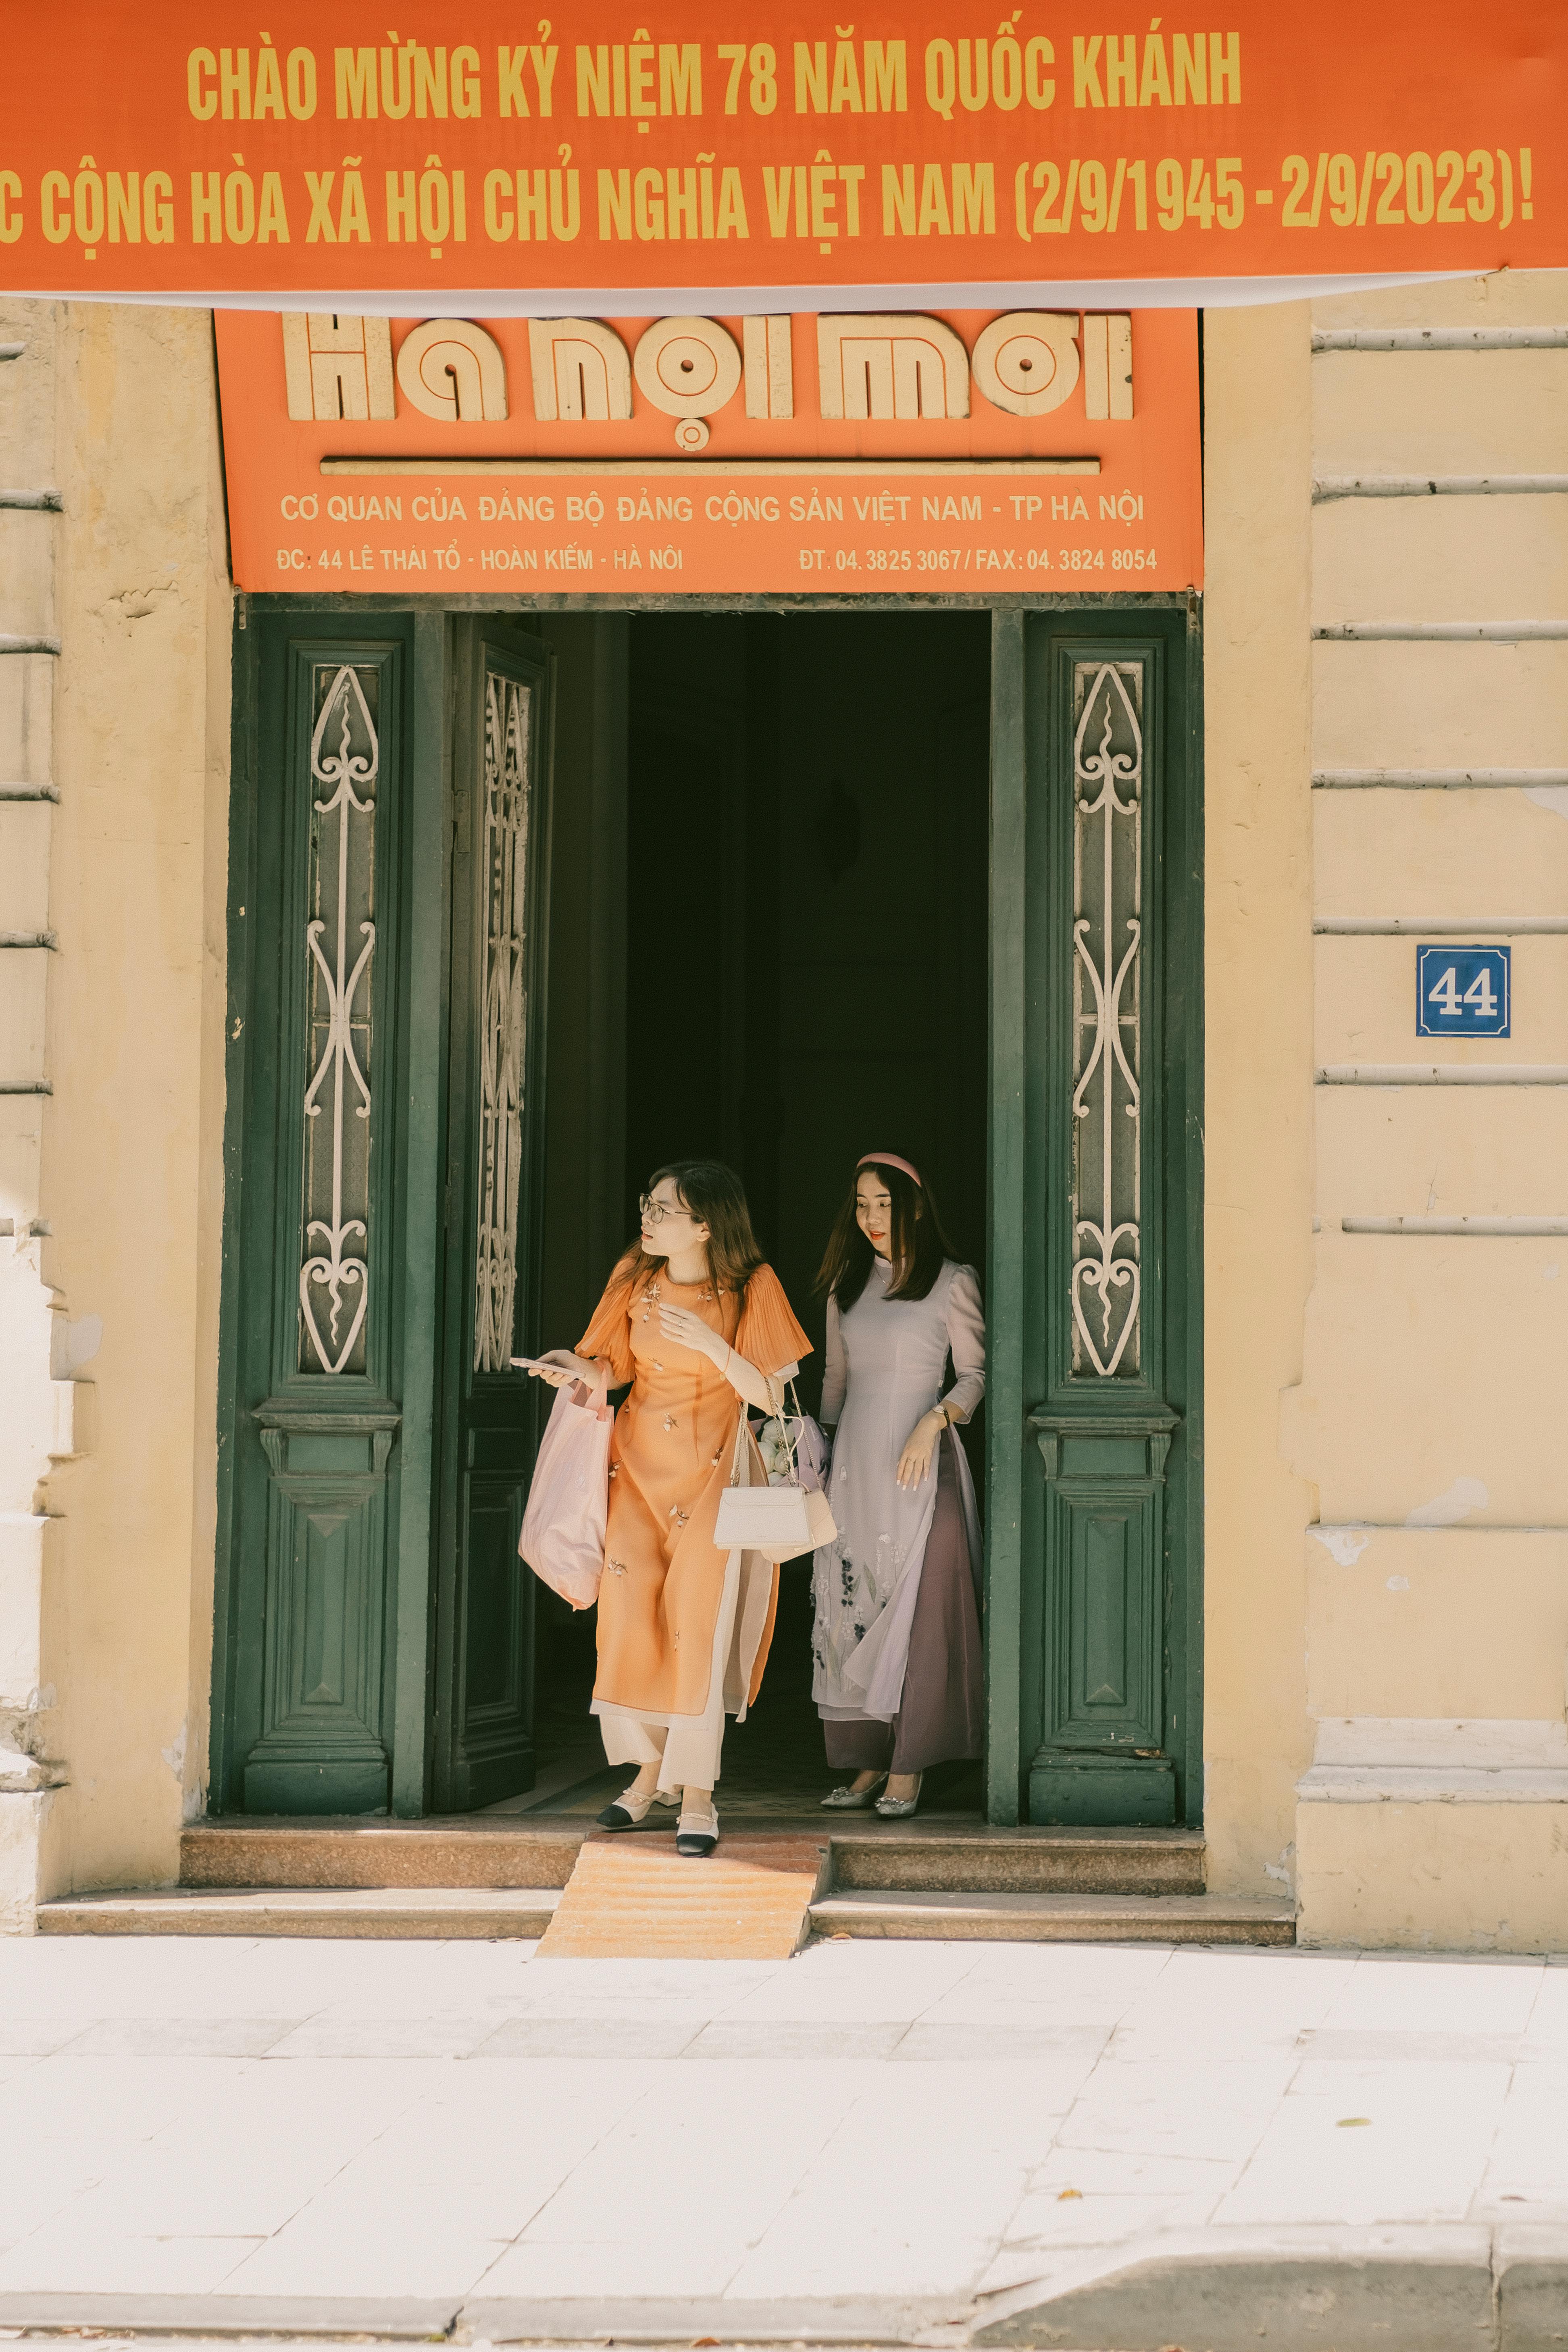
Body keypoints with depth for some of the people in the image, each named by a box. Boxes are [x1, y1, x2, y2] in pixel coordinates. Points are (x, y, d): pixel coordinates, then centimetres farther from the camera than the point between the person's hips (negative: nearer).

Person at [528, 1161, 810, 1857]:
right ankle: (651, 1771, 17)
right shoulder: (636, 1276, 0)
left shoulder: (751, 1289, -11)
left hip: (711, 1471, -4)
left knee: (697, 1618, -10)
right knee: (630, 1611, -1)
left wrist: (708, 1342, -23)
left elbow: (769, 1396, -11)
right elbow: (618, 1367, 10)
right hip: (639, 1460, 4)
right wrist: (581, 1369, -12)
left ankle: (696, 1797, -4)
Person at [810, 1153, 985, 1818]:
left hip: (920, 1462, -5)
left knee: (916, 1609, -7)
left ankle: (907, 1769, -3)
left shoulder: (952, 1283, 0)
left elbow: (974, 1374, -1)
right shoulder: (847, 1285, 14)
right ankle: (867, 1762, 6)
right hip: (854, 1460, 5)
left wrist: (934, 1422, -16)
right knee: (851, 1607, 1)